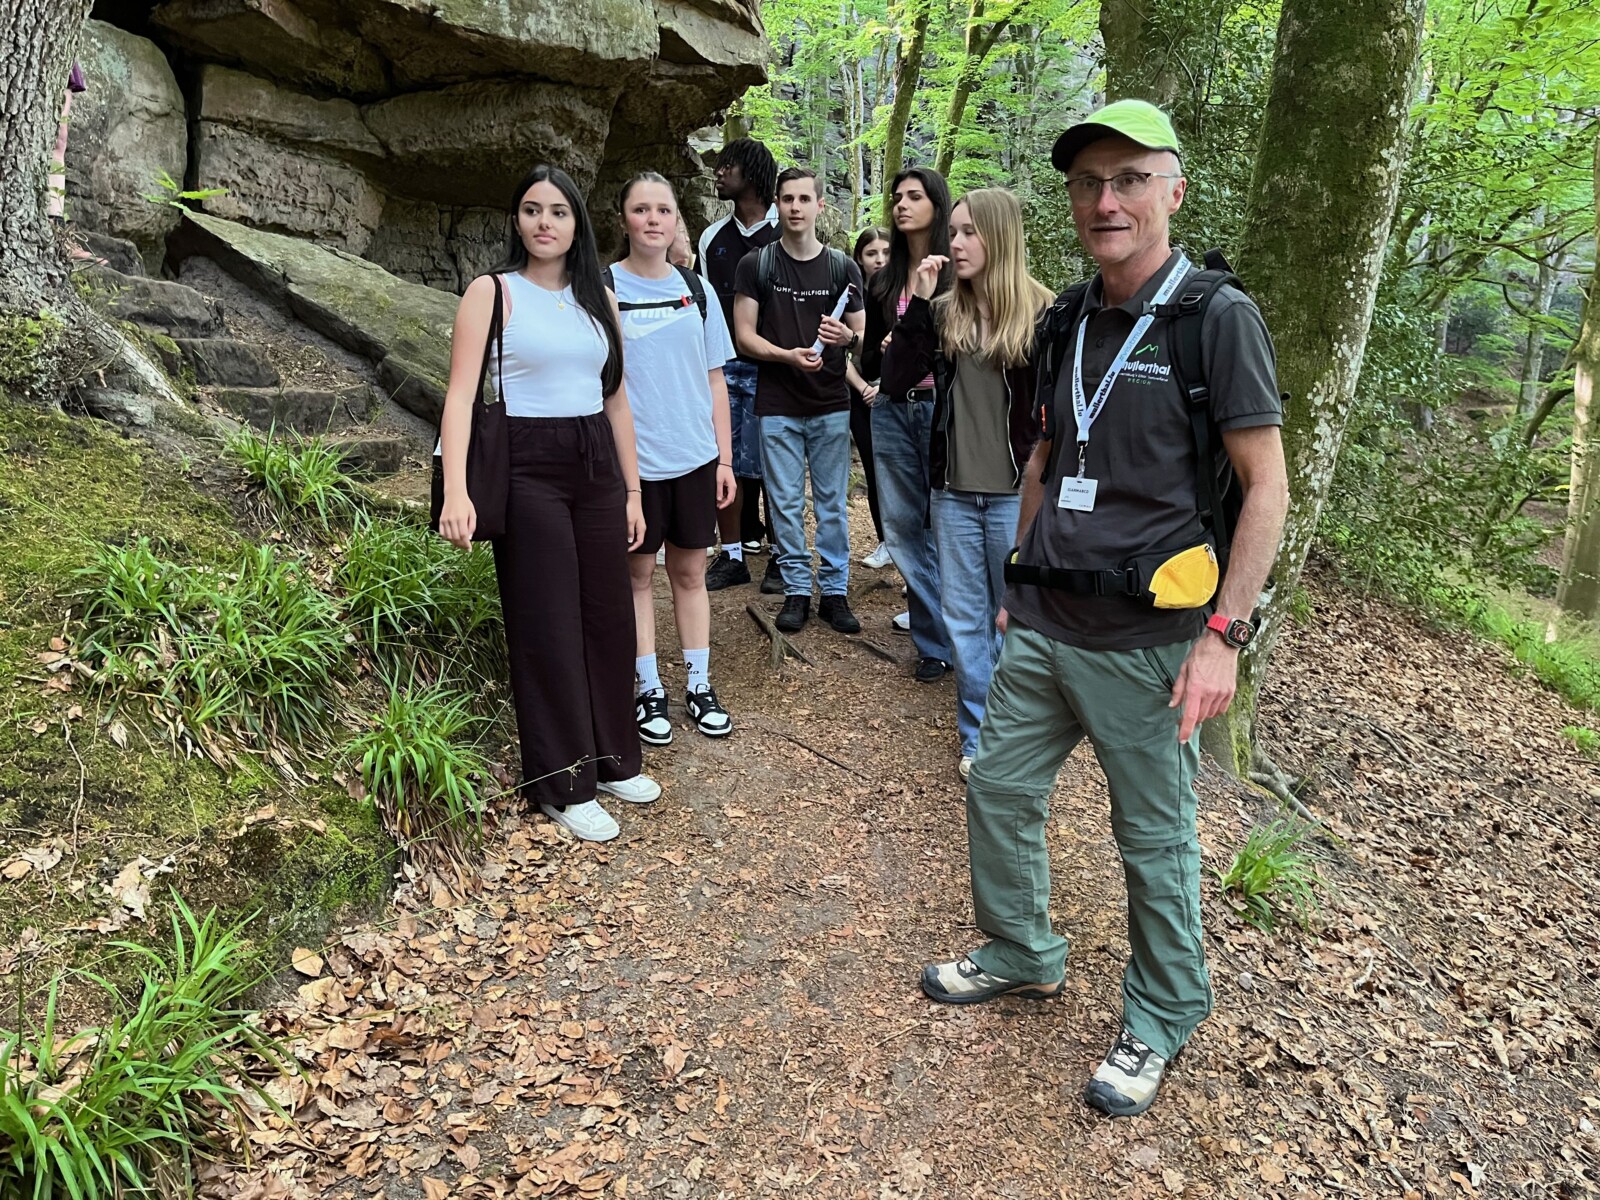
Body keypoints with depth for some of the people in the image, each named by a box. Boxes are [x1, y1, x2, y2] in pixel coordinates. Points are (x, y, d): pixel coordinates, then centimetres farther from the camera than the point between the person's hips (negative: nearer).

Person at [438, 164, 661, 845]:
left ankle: (612, 758, 26)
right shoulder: (492, 292, -3)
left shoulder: (599, 298, 11)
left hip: (597, 464, 5)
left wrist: (632, 490, 11)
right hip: (529, 466, -5)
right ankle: (563, 783, 13)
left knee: (608, 615, 8)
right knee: (547, 626, 0)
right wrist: (456, 490, -24)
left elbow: (616, 399, 14)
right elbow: (461, 393, -12)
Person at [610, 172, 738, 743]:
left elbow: (714, 379, 9)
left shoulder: (695, 289, 6)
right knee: (637, 573, 7)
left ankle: (698, 685, 22)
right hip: (632, 460, -3)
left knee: (690, 571, 11)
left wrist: (725, 458, 6)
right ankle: (649, 690, 19)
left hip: (694, 458, 3)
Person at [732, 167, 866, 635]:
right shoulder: (757, 265, 2)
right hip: (778, 407, -1)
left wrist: (847, 337, -16)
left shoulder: (843, 268, 6)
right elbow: (744, 335, -2)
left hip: (831, 406, 1)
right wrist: (788, 355, -18)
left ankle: (835, 591, 15)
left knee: (832, 503, 6)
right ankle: (796, 591, 15)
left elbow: (863, 335, 8)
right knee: (786, 503, 4)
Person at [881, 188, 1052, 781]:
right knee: (963, 615, 10)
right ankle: (977, 737, 24)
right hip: (954, 491, 4)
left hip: (1015, 493, -4)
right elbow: (895, 377, -5)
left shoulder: (1042, 313, -7)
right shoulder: (942, 313, 5)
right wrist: (918, 302, -10)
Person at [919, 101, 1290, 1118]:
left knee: (1156, 841, 8)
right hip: (1044, 625, 6)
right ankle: (1023, 955, 40)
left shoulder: (1217, 318, -10)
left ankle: (1163, 1020, 31)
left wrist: (1223, 634, -16)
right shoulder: (1068, 321, 9)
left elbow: (1267, 485, -11)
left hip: (1145, 641, -6)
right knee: (999, 790, 15)